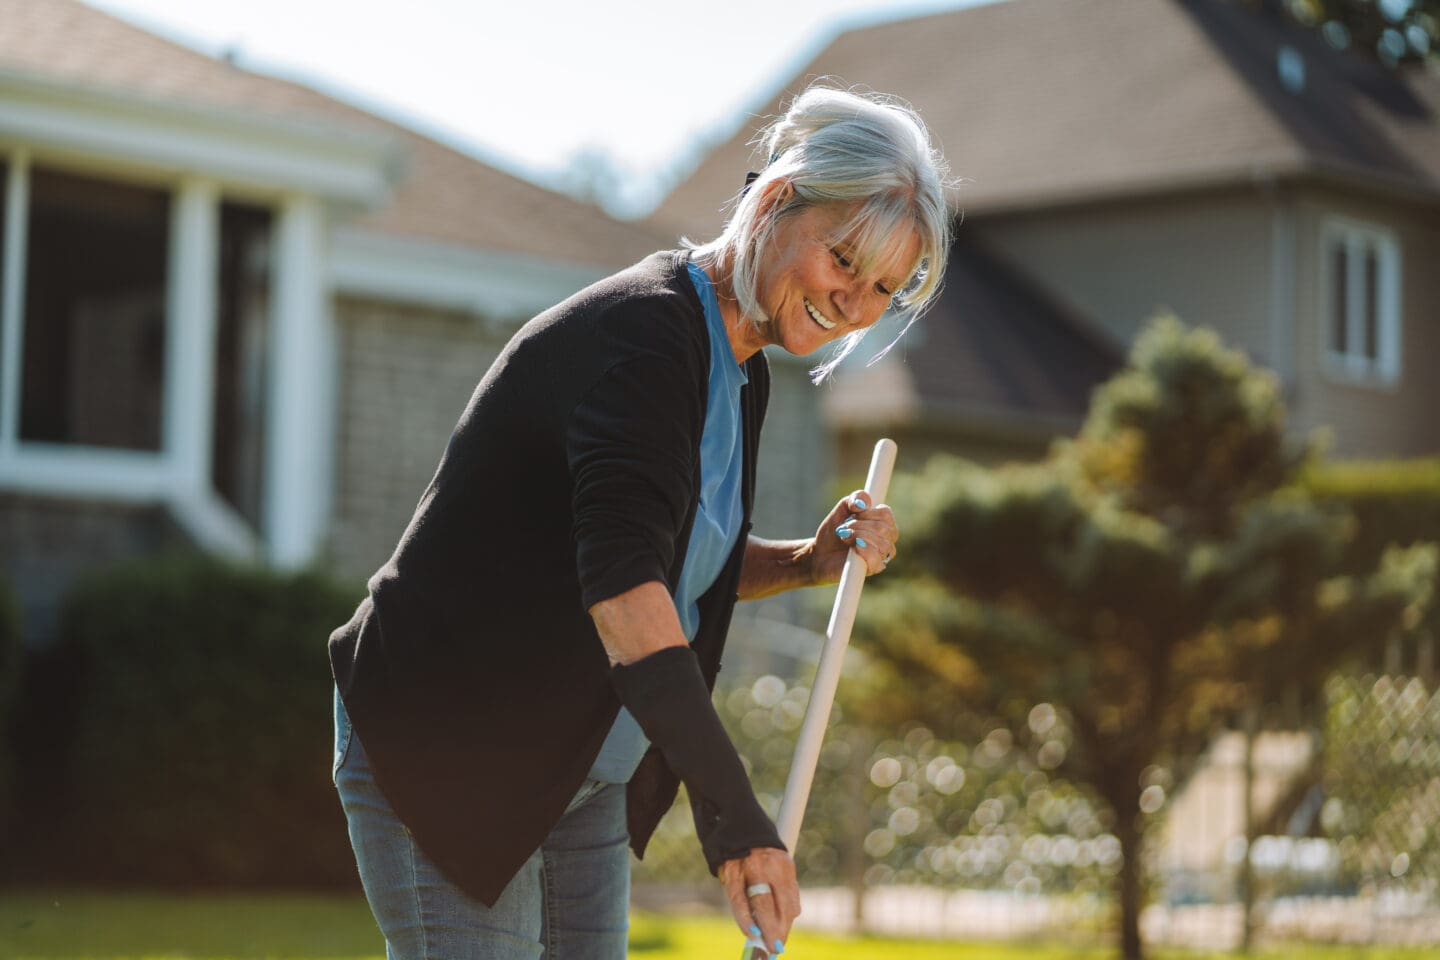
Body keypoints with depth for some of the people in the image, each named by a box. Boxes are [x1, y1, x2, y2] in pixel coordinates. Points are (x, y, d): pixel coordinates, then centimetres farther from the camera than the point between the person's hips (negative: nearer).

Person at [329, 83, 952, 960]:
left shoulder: (739, 372, 6)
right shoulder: (639, 332, -23)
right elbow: (621, 578, -36)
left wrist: (810, 562, 0)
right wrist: (730, 811, -43)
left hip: (586, 776, 9)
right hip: (446, 753, -9)